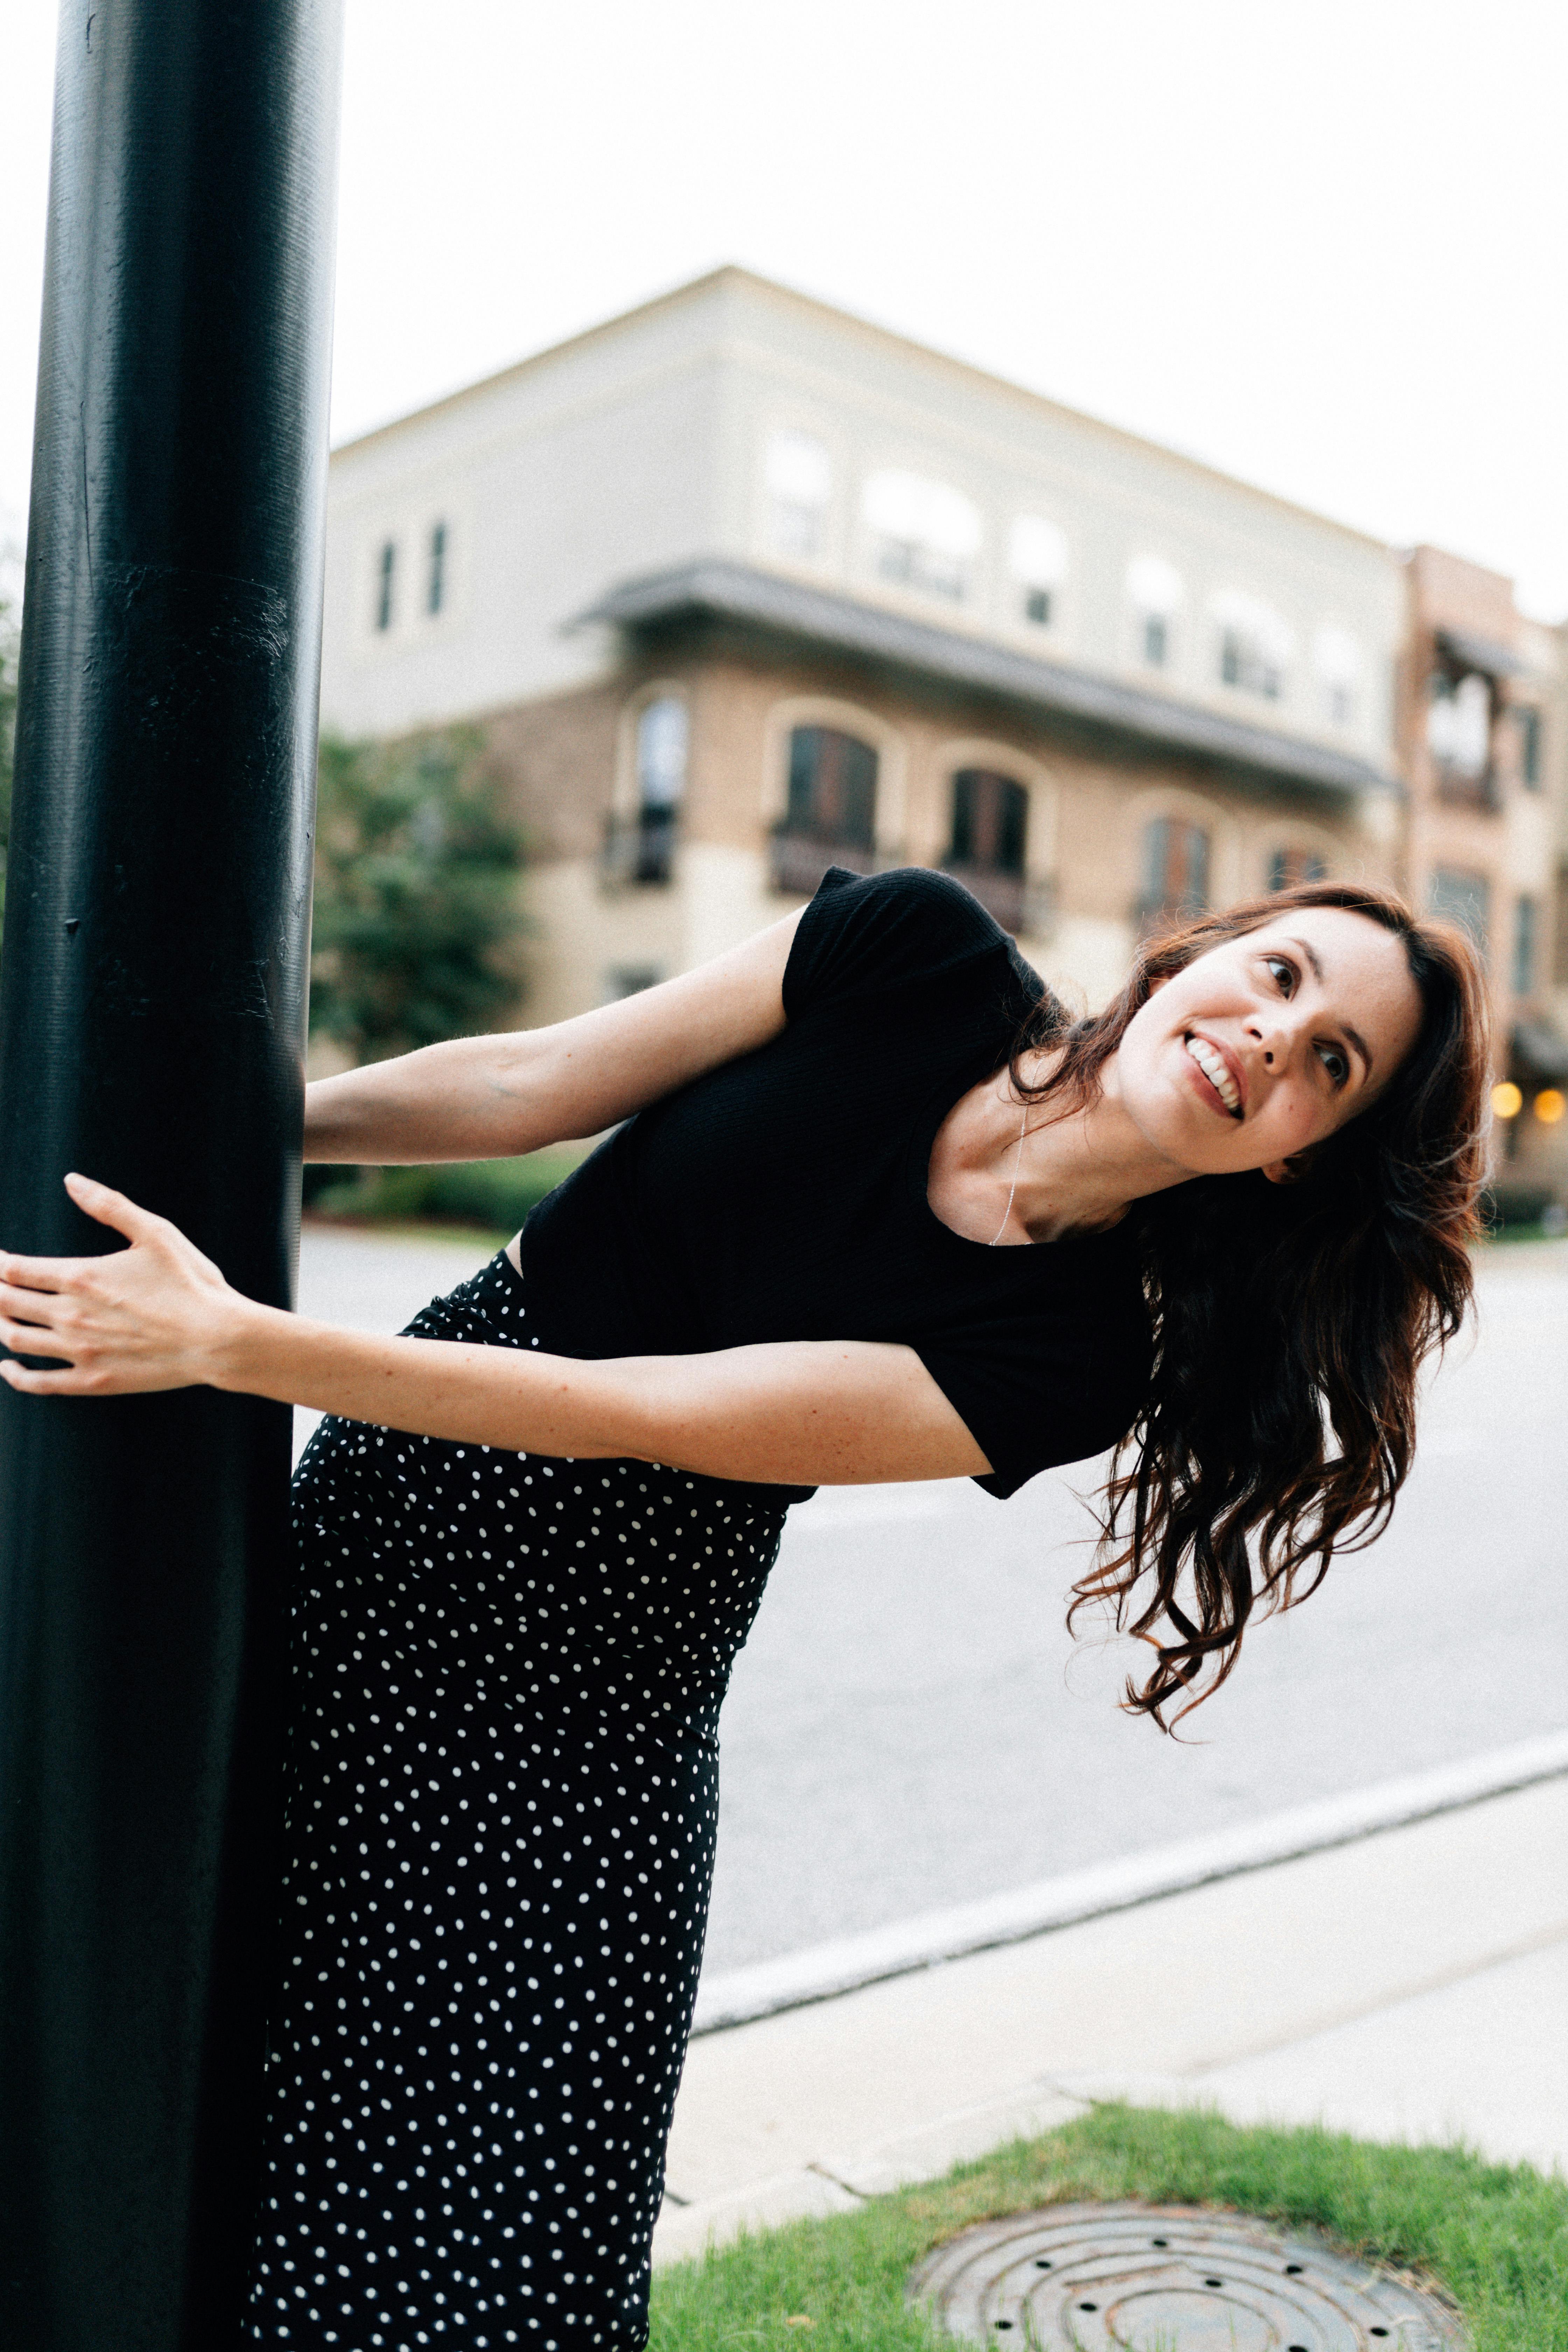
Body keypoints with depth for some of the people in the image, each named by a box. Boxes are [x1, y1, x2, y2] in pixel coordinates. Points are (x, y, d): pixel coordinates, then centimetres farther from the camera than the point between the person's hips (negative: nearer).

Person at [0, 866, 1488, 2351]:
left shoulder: (1071, 1363, -17)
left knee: (515, 2224, 1)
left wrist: (233, 1345, -24)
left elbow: (646, 1412, -22)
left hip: (600, 1685, -2)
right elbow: (527, 1088, -4)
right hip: (383, 1513, 2)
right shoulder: (913, 951, -11)